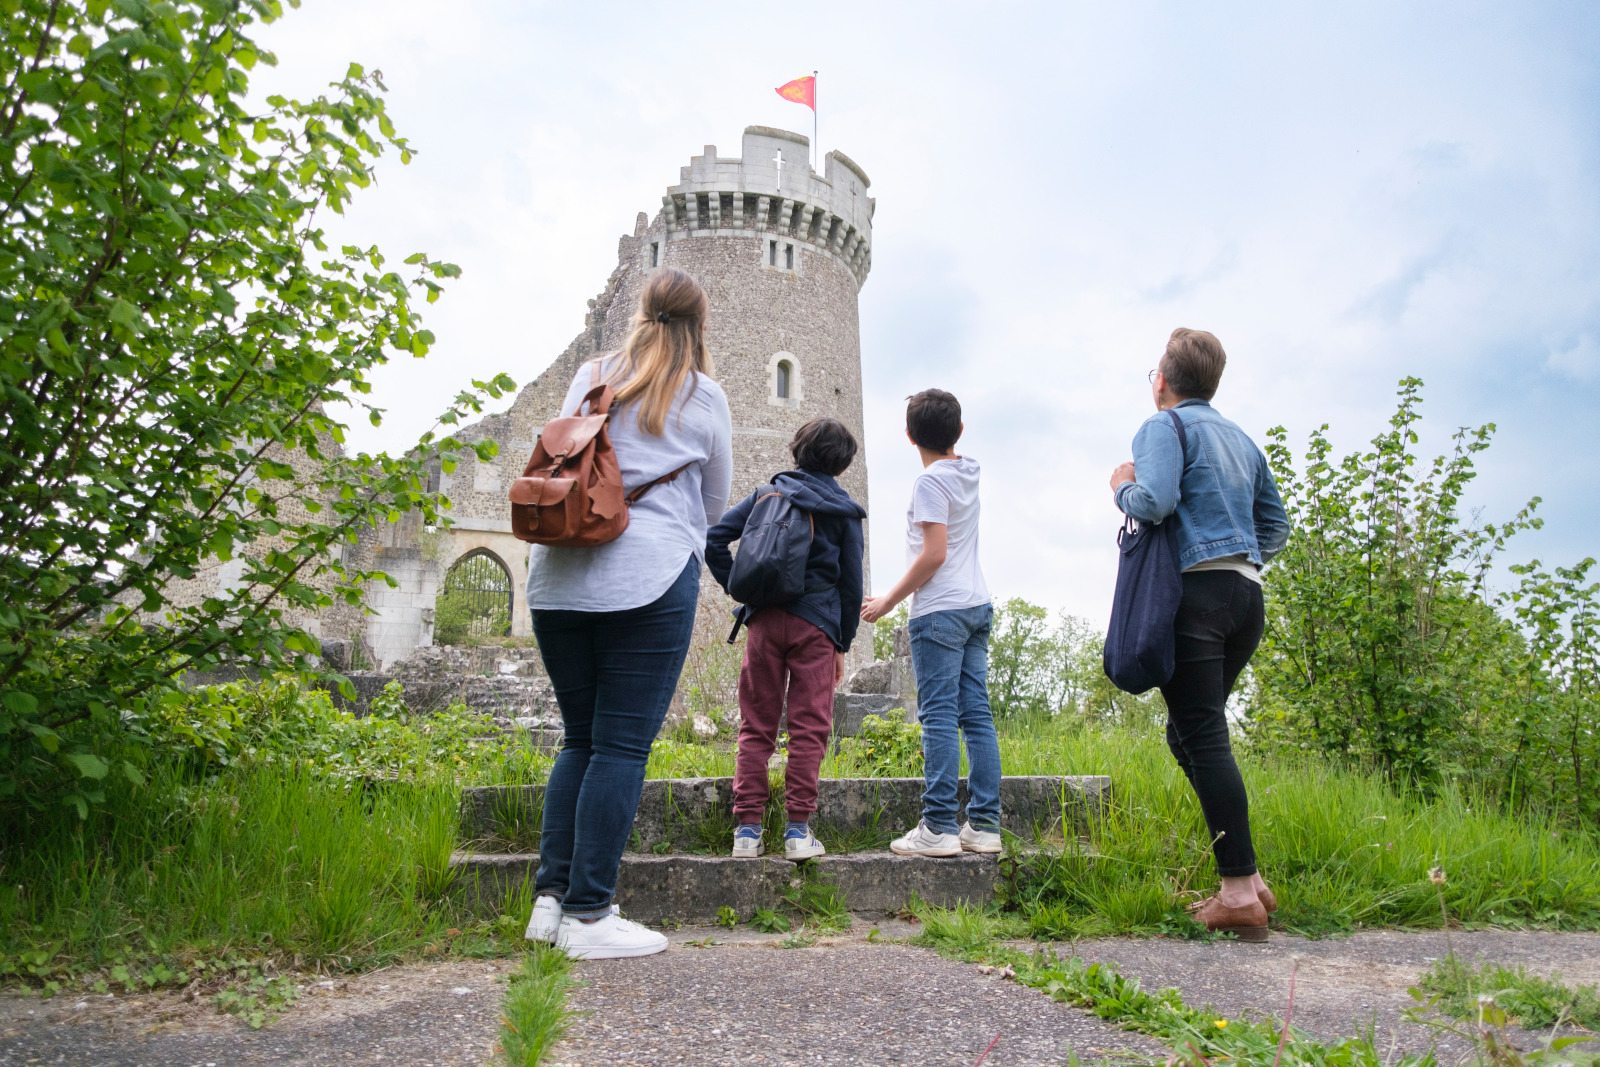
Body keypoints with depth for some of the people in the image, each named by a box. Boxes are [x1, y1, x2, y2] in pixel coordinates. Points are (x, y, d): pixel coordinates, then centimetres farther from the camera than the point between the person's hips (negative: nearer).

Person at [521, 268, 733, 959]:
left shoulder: (589, 379, 14)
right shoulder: (704, 397, 6)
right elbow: (714, 502, 15)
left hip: (559, 576, 4)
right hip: (650, 578, -4)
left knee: (579, 739, 14)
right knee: (622, 745, -1)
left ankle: (550, 897, 13)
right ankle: (588, 914, 1)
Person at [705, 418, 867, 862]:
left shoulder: (768, 493, 11)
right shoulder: (844, 510, 7)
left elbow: (714, 538, 2)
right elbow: (851, 581, 7)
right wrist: (842, 644, 14)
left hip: (765, 620, 2)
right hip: (815, 624, -2)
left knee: (756, 726, 7)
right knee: (809, 728, 3)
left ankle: (747, 827, 7)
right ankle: (798, 829, 2)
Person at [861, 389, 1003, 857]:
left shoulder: (930, 481, -10)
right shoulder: (969, 471, 12)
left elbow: (934, 554, -16)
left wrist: (888, 601, -10)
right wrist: (943, 417, 31)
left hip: (940, 611, -8)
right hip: (977, 606, 8)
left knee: (939, 718, -8)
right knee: (976, 715, 6)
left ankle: (939, 827, -8)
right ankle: (984, 824, 7)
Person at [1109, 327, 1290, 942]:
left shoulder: (1163, 427, -2)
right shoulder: (1242, 439, 22)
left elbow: (1155, 502, -19)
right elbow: (1276, 525, 24)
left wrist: (1122, 487, 1)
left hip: (1196, 592, -8)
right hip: (1248, 594, 8)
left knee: (1202, 737, -6)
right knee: (1190, 734, 15)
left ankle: (1240, 892, -5)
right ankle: (1247, 878, 14)